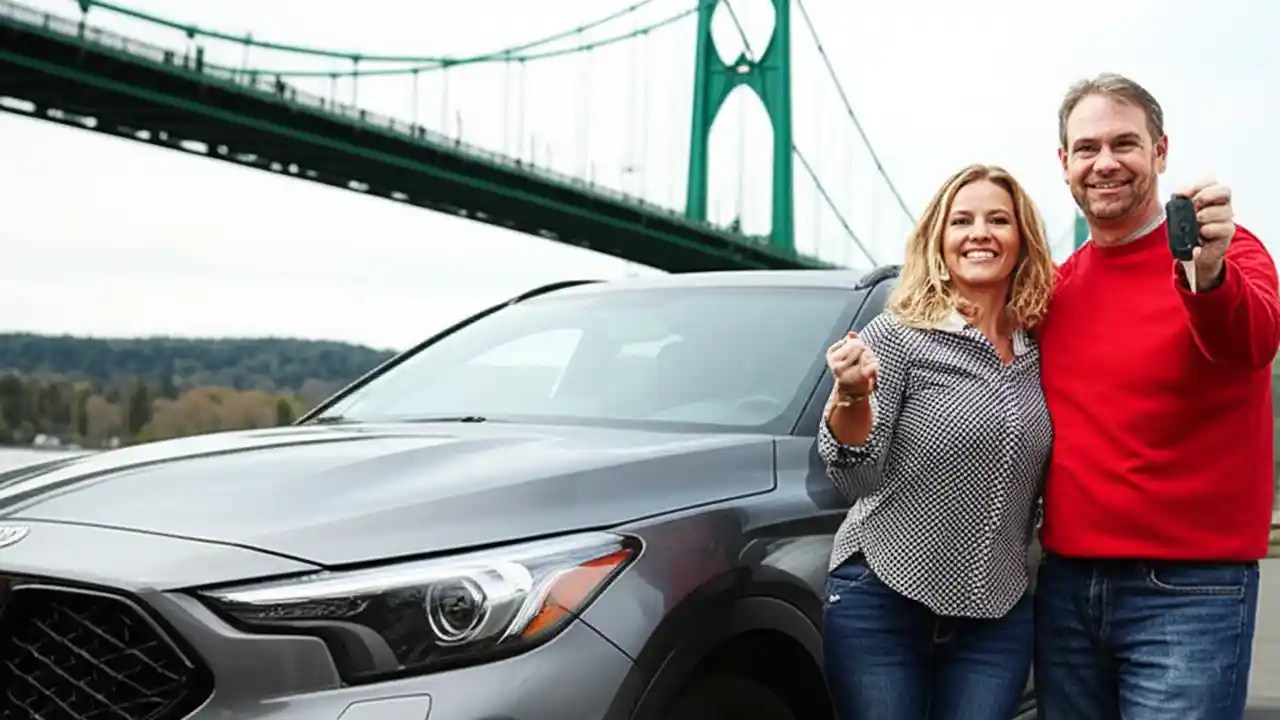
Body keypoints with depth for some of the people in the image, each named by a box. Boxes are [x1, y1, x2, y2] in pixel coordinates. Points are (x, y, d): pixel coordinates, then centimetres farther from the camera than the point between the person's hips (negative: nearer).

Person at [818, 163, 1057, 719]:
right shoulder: (896, 335, -8)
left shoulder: (1040, 353, 5)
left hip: (998, 618, 4)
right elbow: (857, 480, -14)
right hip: (882, 607, -4)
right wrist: (851, 396, -29)